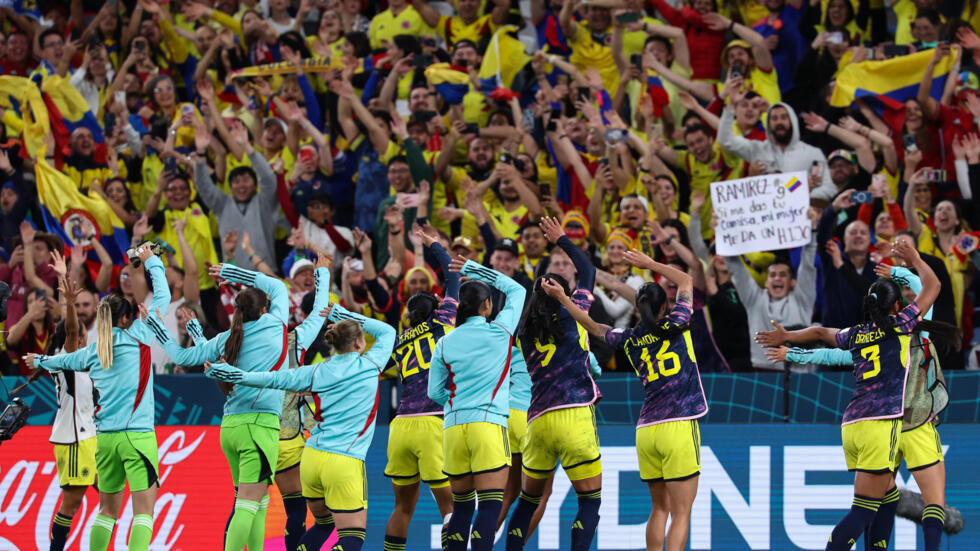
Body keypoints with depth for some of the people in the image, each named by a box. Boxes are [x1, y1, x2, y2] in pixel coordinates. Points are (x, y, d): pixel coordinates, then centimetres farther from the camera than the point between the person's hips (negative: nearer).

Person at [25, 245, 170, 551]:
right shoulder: (136, 337, -2)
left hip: (105, 438, 6)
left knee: (107, 509, 16)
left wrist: (40, 361, 53)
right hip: (137, 434, -6)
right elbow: (162, 297, 7)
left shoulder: (94, 351, 11)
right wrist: (152, 262, 22)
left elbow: (67, 360, 32)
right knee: (144, 510, -9)